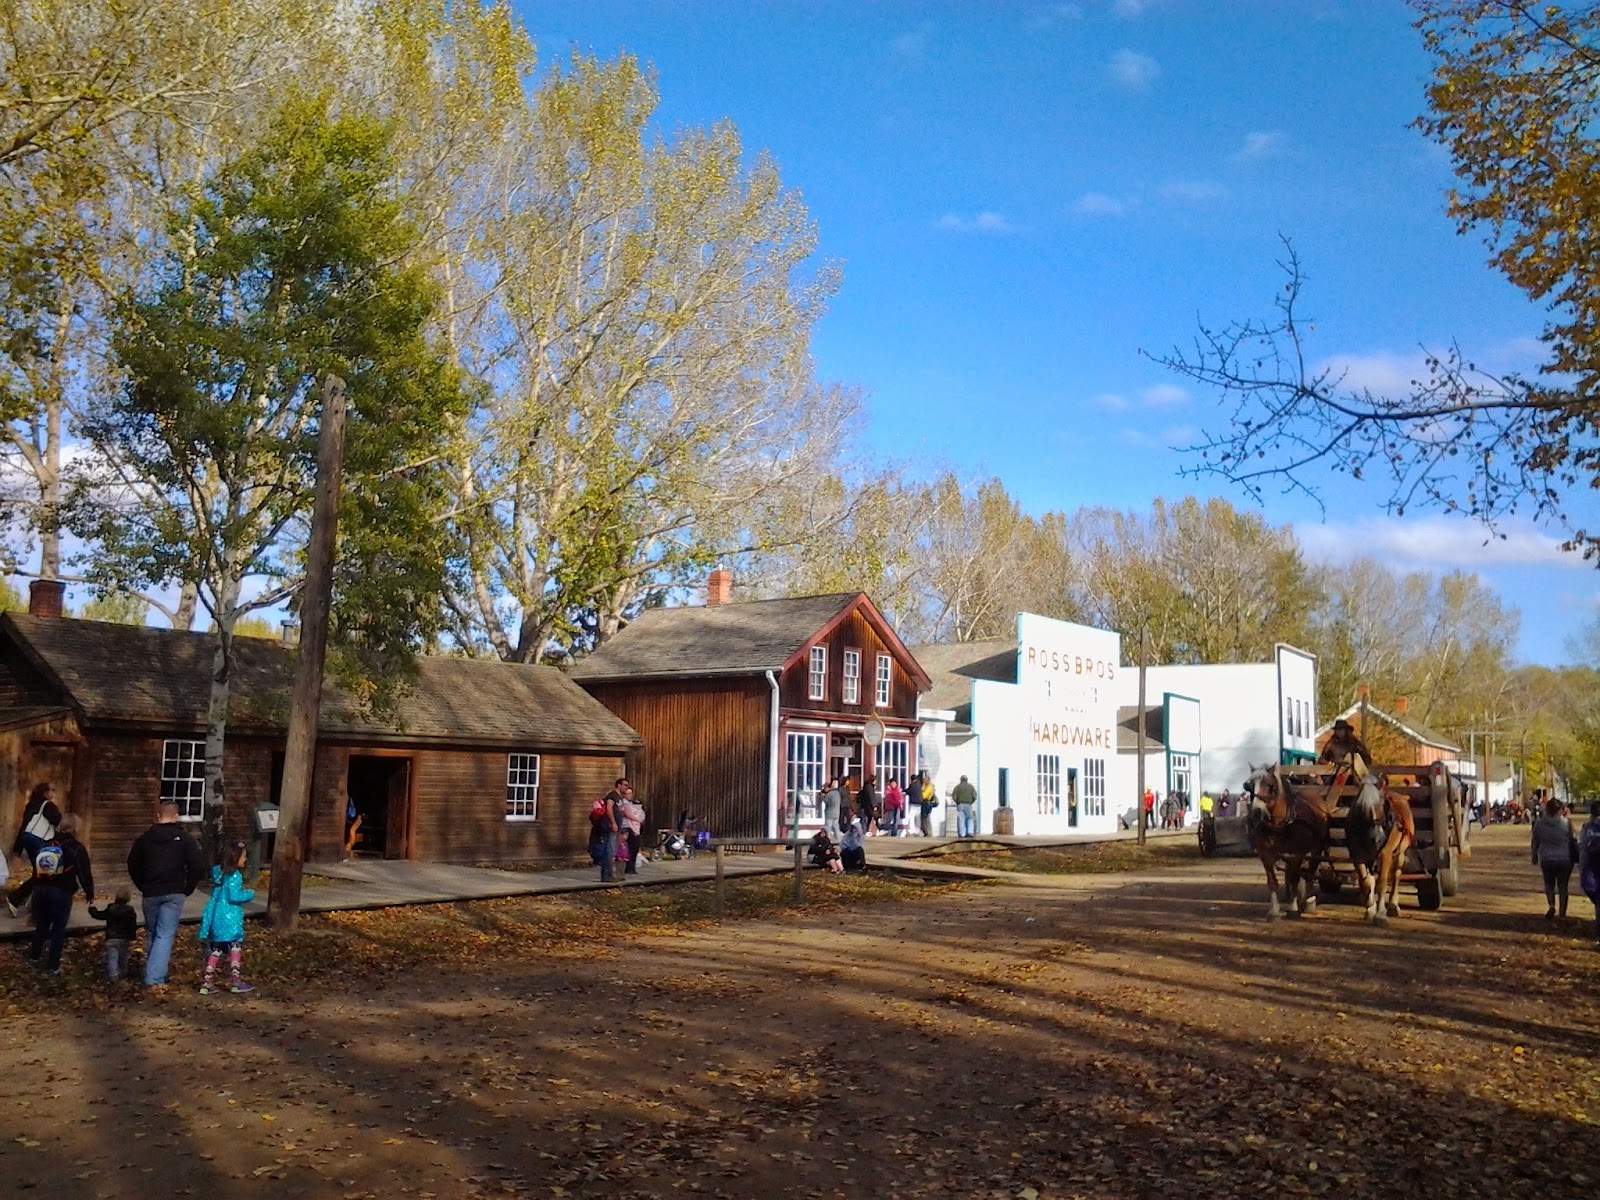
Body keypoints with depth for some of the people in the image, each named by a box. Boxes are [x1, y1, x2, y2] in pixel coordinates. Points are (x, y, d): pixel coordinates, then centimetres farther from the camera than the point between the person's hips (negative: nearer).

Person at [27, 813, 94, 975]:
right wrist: (90, 892, 7)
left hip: (40, 889, 5)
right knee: (59, 928, 4)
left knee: (41, 924, 21)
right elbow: (84, 873, -4)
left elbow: (36, 868, 17)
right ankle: (53, 965, 5)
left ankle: (34, 957, 29)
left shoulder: (46, 845, 14)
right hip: (61, 892, -5)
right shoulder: (76, 848, -3)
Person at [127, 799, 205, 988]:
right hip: (174, 894, -3)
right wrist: (187, 889, 4)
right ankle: (156, 978, -12)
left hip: (150, 893, 3)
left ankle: (150, 974, 26)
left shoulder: (144, 839, 5)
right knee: (165, 935, -3)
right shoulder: (184, 839, -4)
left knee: (151, 934, 18)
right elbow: (197, 866, -9)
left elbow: (133, 865, 11)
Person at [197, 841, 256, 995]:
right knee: (235, 948, 7)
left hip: (215, 918, 7)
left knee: (214, 950, 15)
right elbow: (234, 897, -22)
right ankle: (234, 981, 10)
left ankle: (206, 982, 16)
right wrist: (249, 895, -5)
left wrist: (242, 892, 17)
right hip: (229, 920, -7)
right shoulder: (234, 875, -17)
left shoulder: (218, 873, 9)